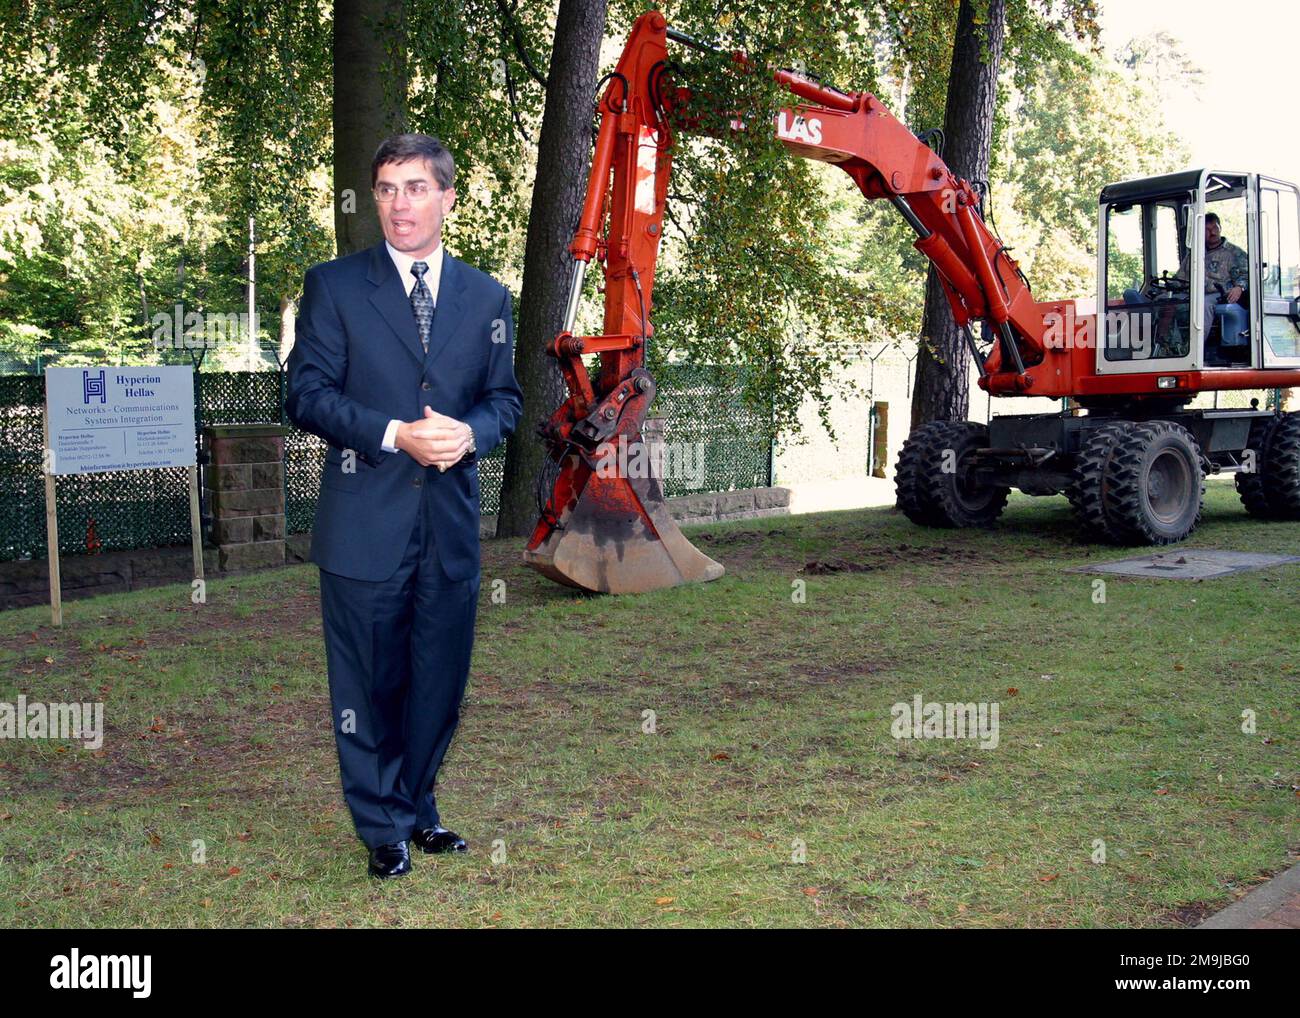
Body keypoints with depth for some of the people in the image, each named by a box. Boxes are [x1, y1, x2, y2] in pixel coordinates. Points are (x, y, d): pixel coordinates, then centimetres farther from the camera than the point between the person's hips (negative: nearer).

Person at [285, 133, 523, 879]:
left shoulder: (488, 297, 10)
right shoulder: (334, 285, 1)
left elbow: (506, 397, 11)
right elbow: (307, 394, -4)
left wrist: (470, 432, -12)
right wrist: (394, 435, -17)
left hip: (452, 523, 3)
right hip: (365, 523, -3)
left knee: (440, 681, 12)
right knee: (370, 683, 6)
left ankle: (417, 807, 31)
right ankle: (383, 825, 22)